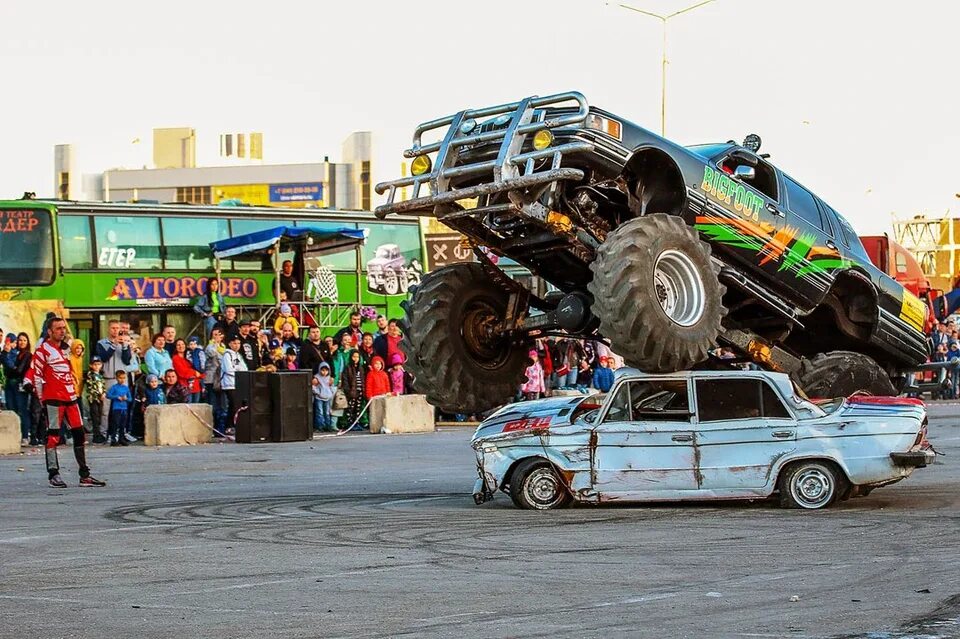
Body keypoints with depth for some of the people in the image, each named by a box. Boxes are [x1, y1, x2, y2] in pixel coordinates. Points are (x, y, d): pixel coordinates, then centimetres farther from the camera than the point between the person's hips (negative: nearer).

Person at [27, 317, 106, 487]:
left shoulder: (65, 349, 18)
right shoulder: (43, 350, -5)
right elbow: (36, 375, -6)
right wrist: (42, 398, -6)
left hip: (70, 398, 8)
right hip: (53, 399, -8)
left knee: (79, 434, 7)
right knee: (53, 436, -6)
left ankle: (85, 475, 11)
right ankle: (53, 475, -2)